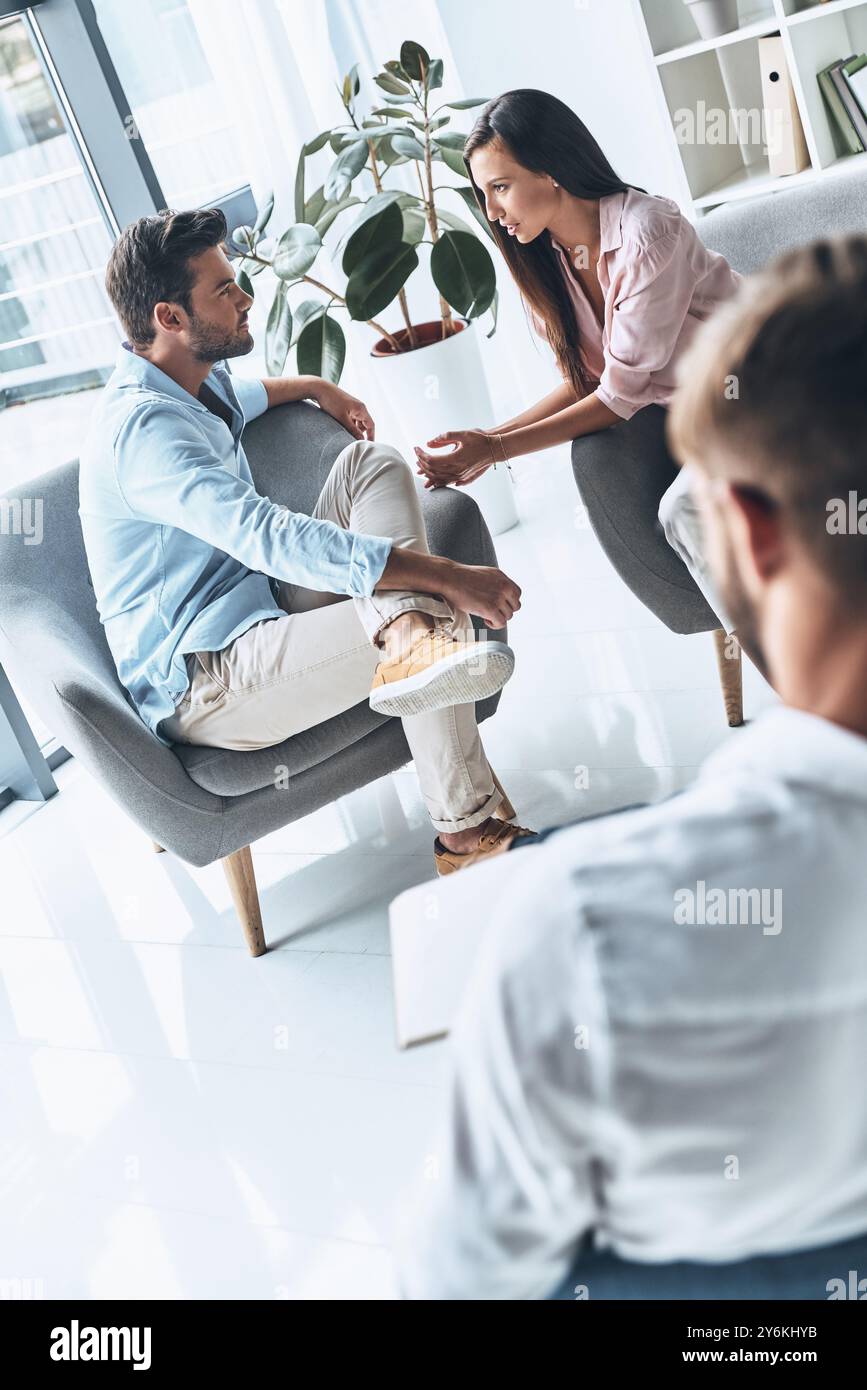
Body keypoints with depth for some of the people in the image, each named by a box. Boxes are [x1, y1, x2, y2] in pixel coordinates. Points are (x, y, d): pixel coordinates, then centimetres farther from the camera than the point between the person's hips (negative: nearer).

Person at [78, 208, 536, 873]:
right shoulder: (140, 426, -23)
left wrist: (318, 387, 25)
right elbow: (272, 539, -36)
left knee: (373, 464, 1)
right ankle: (467, 830, -12)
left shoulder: (194, 382, 10)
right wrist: (450, 577, -37)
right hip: (205, 683, -10)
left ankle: (409, 636, -26)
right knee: (439, 607, -24)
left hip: (265, 618, 10)